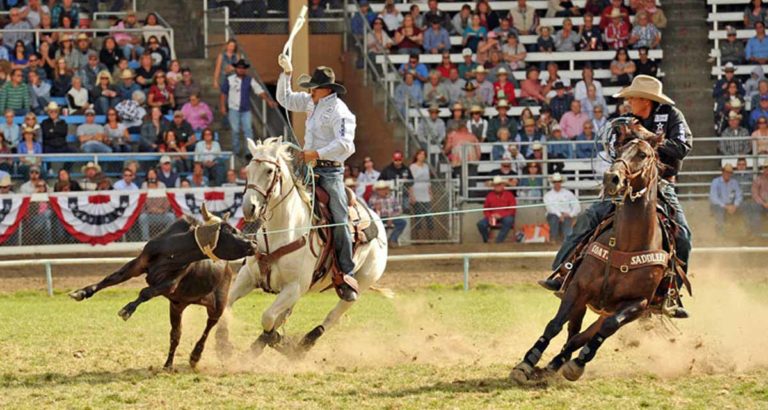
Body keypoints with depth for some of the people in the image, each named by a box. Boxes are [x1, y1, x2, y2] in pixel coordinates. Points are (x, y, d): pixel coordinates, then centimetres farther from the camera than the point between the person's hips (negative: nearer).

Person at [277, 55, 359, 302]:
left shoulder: (339, 112, -12)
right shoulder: (313, 104, 15)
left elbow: (345, 144, -25)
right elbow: (285, 100, 28)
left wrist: (316, 154, -28)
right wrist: (286, 74, 17)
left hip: (330, 172, -9)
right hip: (310, 169, 9)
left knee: (339, 221, -13)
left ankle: (347, 275, -12)